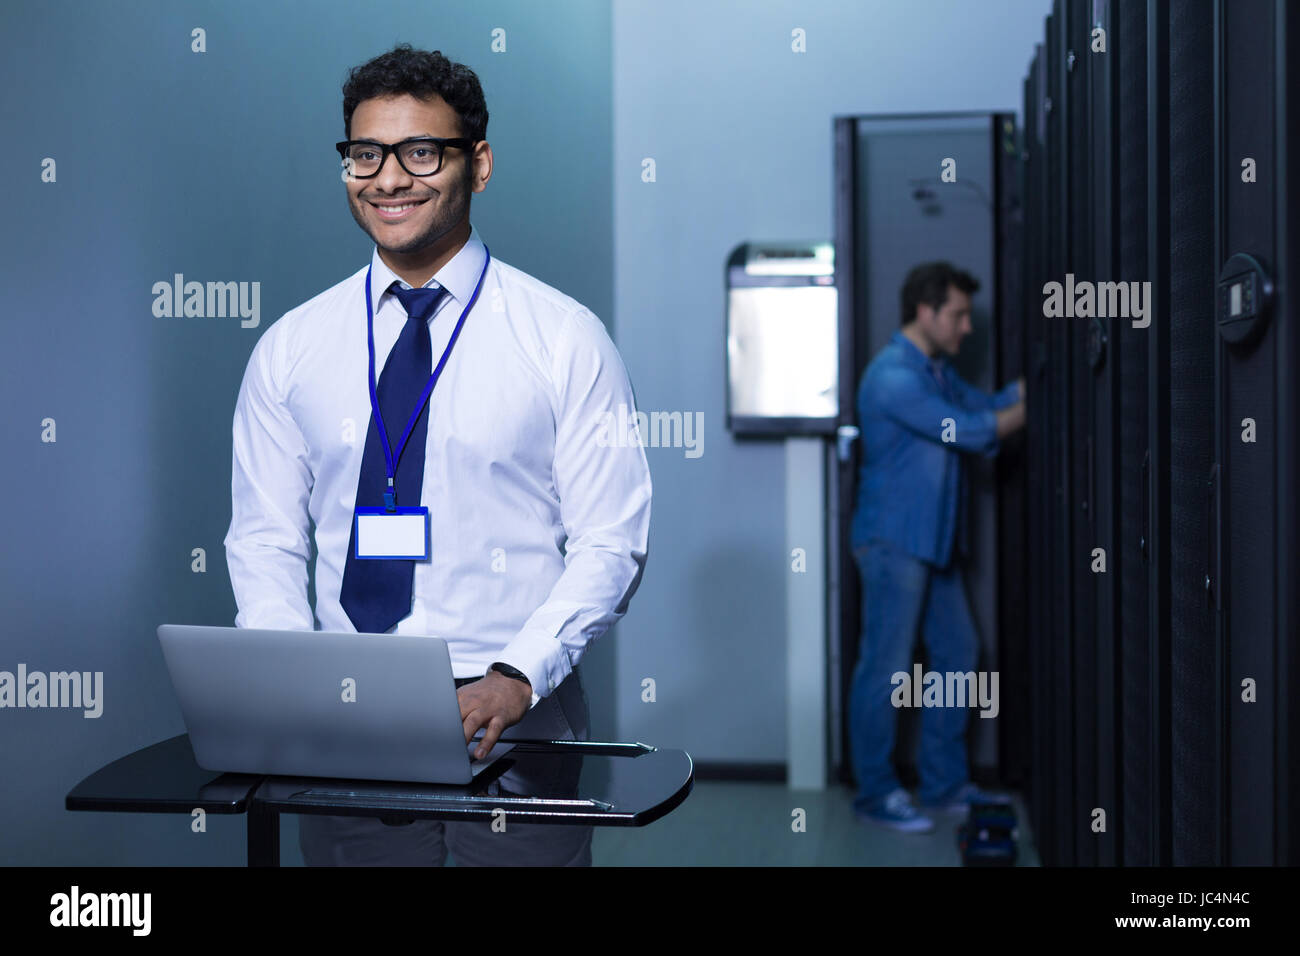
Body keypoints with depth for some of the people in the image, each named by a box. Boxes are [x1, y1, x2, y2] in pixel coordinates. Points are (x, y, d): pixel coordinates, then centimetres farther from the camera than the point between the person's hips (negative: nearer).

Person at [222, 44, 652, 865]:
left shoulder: (565, 338, -2)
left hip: (514, 726, -2)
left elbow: (610, 543, -4)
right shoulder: (289, 350, 6)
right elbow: (265, 541, 7)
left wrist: (517, 677, -17)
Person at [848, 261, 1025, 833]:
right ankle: (875, 794, 6)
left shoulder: (938, 372, 17)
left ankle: (944, 784, 22)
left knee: (957, 656, 13)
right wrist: (1029, 411, -10)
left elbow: (988, 405, 12)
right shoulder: (893, 376, -16)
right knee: (886, 669, -4)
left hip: (933, 541, 10)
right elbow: (968, 431, -18)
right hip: (893, 542, -10)